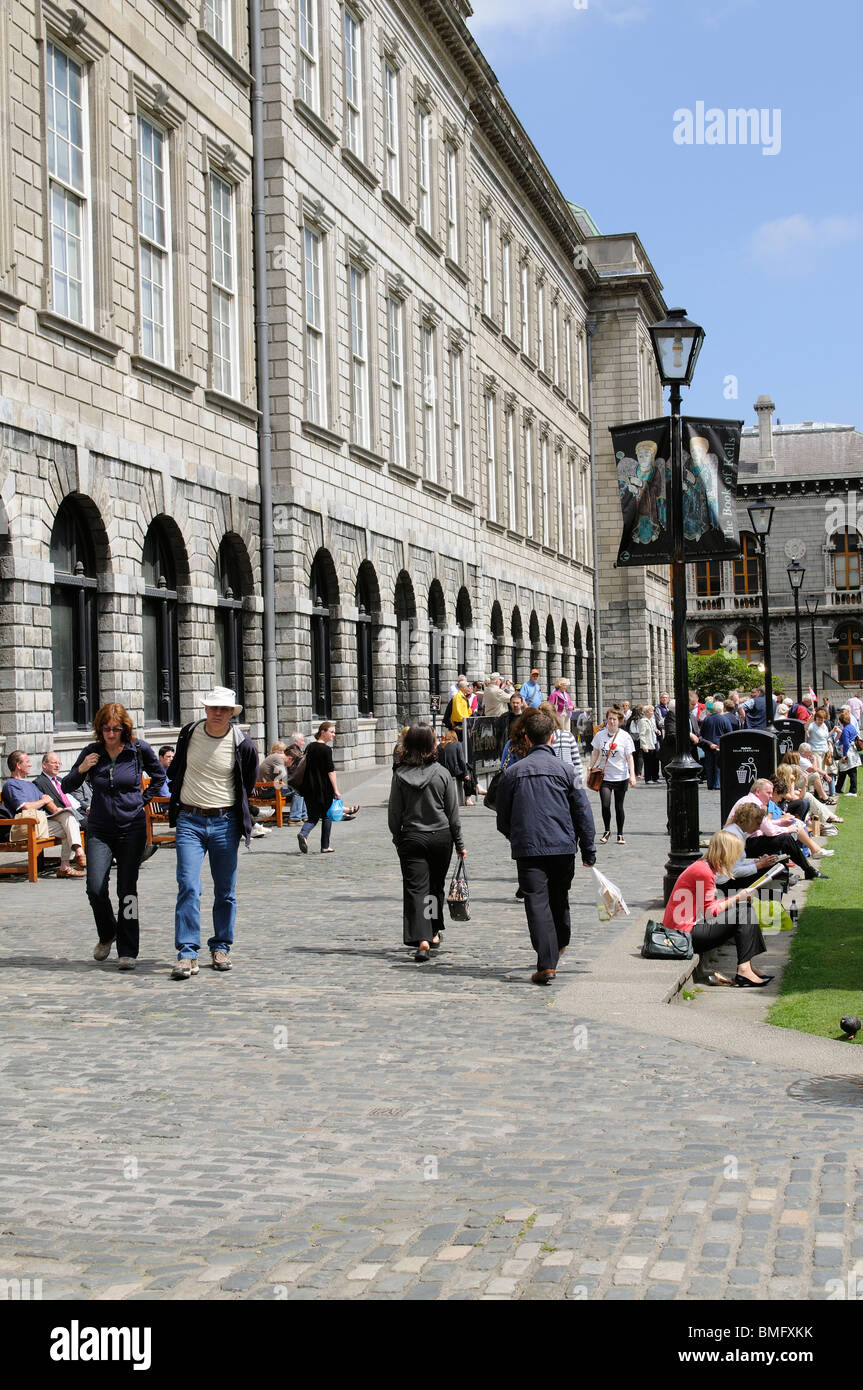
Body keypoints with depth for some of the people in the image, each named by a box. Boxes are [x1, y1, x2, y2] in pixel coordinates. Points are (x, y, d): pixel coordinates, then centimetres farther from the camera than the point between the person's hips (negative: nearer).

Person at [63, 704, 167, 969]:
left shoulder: (140, 750, -3)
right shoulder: (91, 752, 2)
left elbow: (160, 778, 15)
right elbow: (66, 787, 9)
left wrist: (143, 800, 6)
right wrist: (80, 770, -9)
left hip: (131, 829, -1)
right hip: (99, 830, 2)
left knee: (127, 890, -1)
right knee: (95, 888, -9)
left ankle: (128, 951, 8)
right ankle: (107, 935, 19)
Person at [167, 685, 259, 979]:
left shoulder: (242, 744, -5)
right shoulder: (189, 733, 1)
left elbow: (249, 784, 12)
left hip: (225, 823, 0)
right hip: (189, 821, 0)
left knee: (225, 891, 8)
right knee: (188, 887, -11)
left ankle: (221, 947, 23)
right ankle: (187, 954, -12)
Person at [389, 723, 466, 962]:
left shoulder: (400, 774, -6)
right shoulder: (442, 773, -6)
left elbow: (394, 813, -2)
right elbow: (453, 813, 0)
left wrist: (398, 839, 11)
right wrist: (459, 843, 8)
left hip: (411, 838, -1)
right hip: (441, 836, 1)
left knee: (415, 889, -3)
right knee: (436, 886, 18)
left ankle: (421, 939, -18)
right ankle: (434, 932, 32)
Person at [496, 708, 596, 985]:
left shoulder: (513, 772, 2)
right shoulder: (565, 770, 0)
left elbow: (503, 819, 8)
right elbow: (582, 812, 1)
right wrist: (589, 851, 8)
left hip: (527, 849, -1)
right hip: (562, 847, 1)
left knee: (537, 903, -4)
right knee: (559, 898, 20)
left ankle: (547, 964, -13)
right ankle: (559, 945, 40)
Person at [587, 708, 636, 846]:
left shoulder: (625, 736, -3)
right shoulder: (600, 735, 3)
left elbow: (630, 757, -3)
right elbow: (595, 753, 13)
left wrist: (632, 775, -12)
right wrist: (590, 768, 4)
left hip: (621, 777, -1)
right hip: (604, 776, 1)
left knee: (619, 806, 6)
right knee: (605, 805, -11)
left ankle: (620, 834, 20)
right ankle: (606, 831, 11)